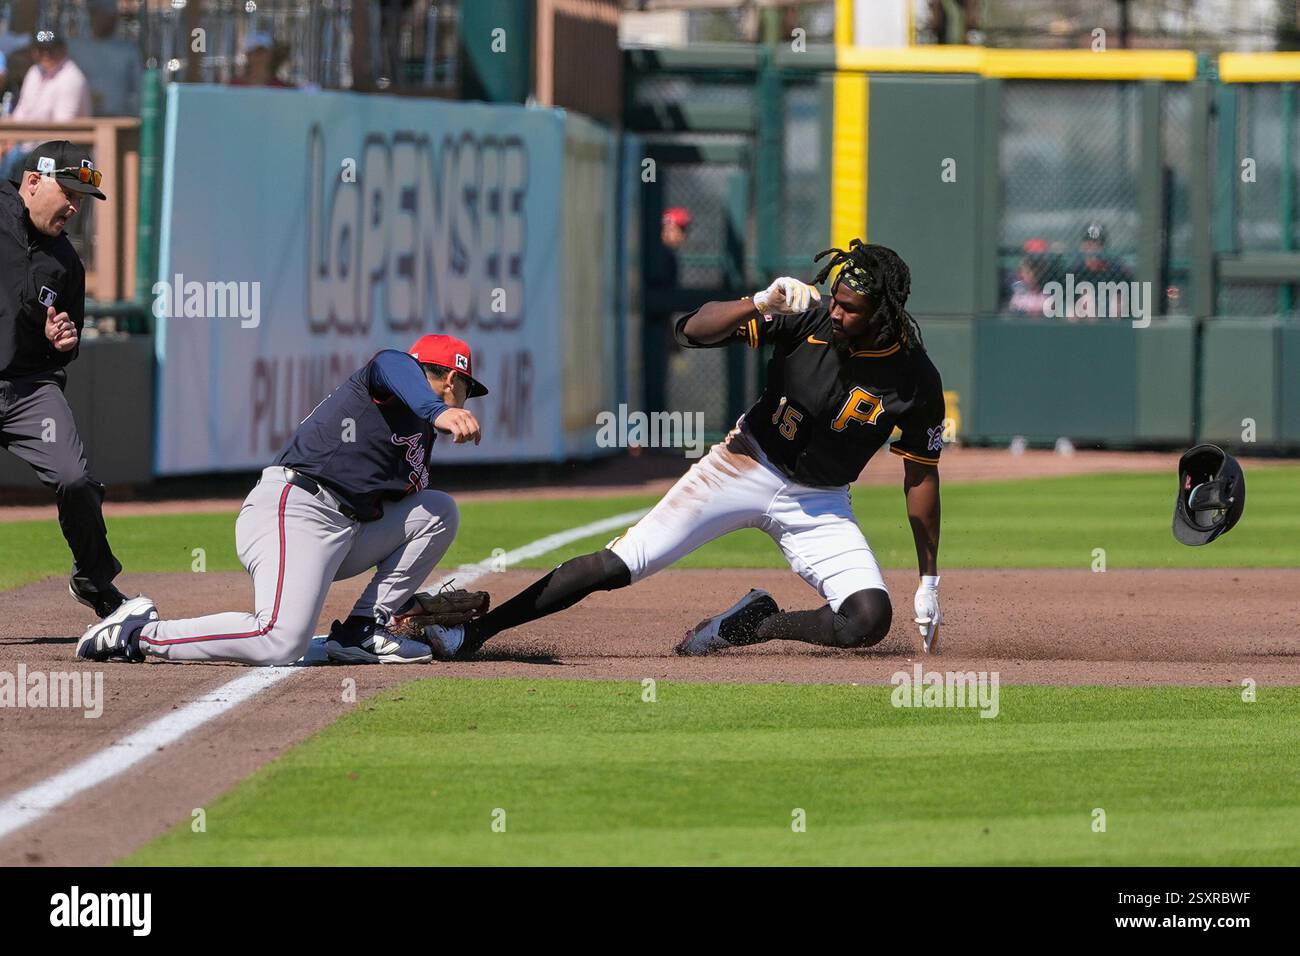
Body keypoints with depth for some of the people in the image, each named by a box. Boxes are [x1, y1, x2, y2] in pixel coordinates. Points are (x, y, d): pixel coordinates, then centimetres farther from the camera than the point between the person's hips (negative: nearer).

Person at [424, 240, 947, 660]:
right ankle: (472, 632, -5)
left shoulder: (915, 379, -17)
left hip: (818, 504, 1)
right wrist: (759, 305, -40)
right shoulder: (809, 316, -18)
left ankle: (748, 625, 3)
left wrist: (930, 583, -1)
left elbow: (922, 476, -4)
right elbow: (693, 330, -21)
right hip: (747, 465, -1)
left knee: (870, 619, -21)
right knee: (619, 564, -11)